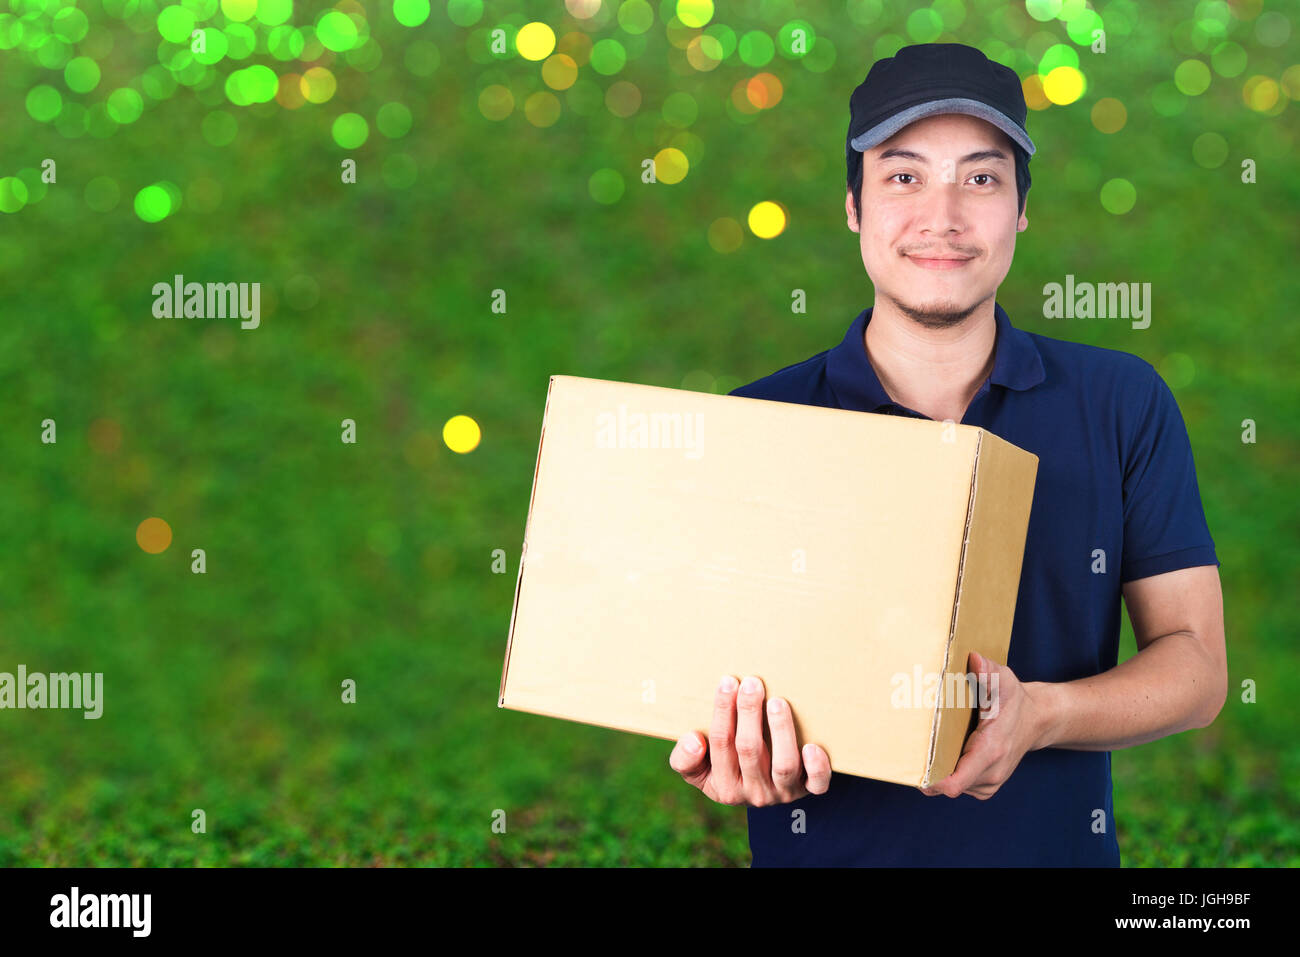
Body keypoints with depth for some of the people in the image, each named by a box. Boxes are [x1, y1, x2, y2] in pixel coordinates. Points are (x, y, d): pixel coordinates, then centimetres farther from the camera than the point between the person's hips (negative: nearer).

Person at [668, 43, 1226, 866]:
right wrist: (728, 759, -26)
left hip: (1056, 843, 1)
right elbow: (695, 664, -4)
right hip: (826, 848, -1)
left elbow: (1197, 664, -3)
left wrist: (1042, 714, -21)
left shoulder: (1123, 404, -3)